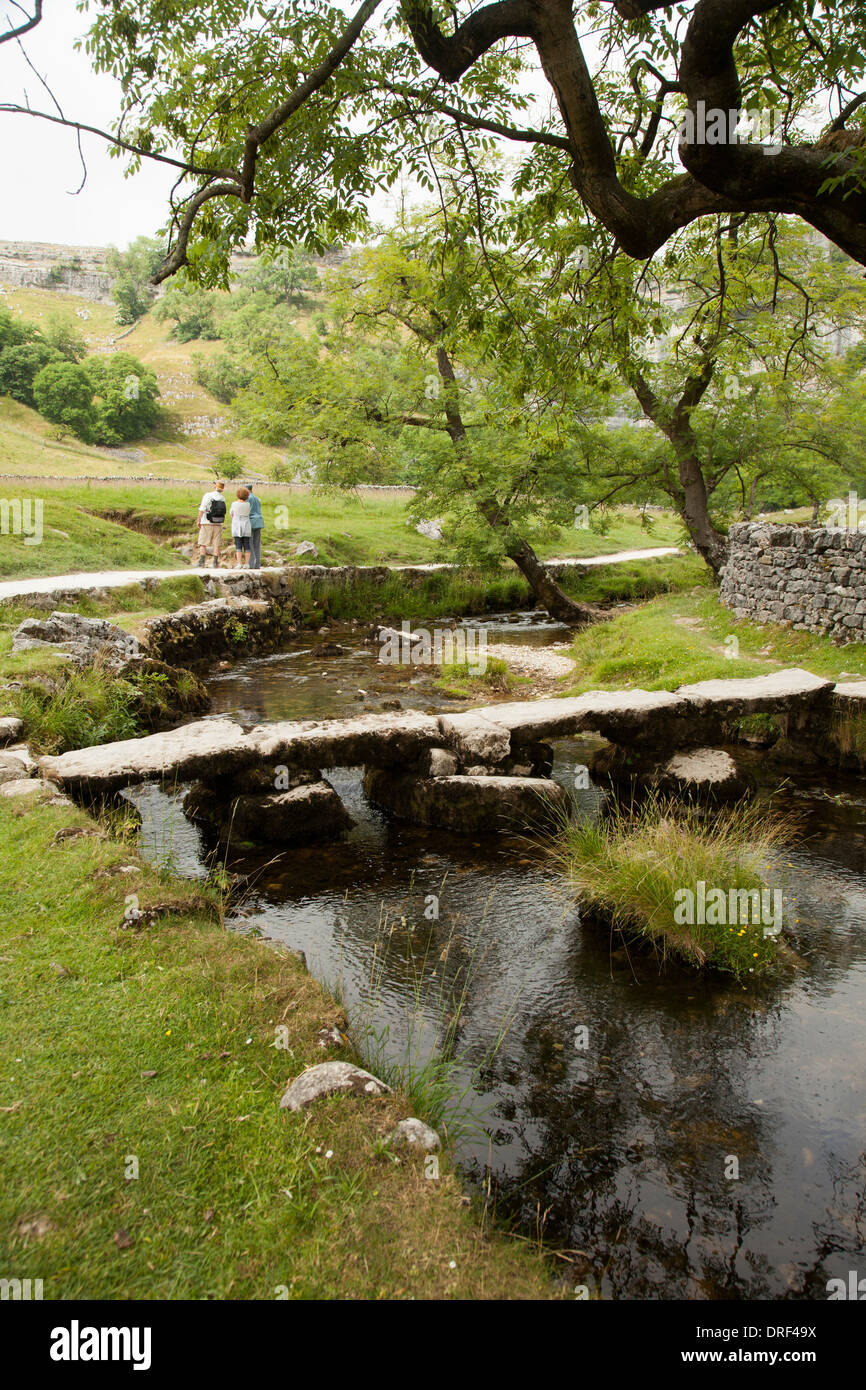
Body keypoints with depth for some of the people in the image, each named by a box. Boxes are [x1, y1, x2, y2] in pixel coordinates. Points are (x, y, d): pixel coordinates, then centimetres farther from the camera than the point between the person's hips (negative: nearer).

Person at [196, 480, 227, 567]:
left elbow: (202, 509, -13)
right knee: (216, 544, 7)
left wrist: (198, 521, -3)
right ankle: (215, 563, 2)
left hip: (206, 524, -3)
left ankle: (201, 562, -5)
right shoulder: (222, 498, 4)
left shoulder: (208, 495, -9)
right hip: (218, 524, 3)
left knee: (203, 544, 2)